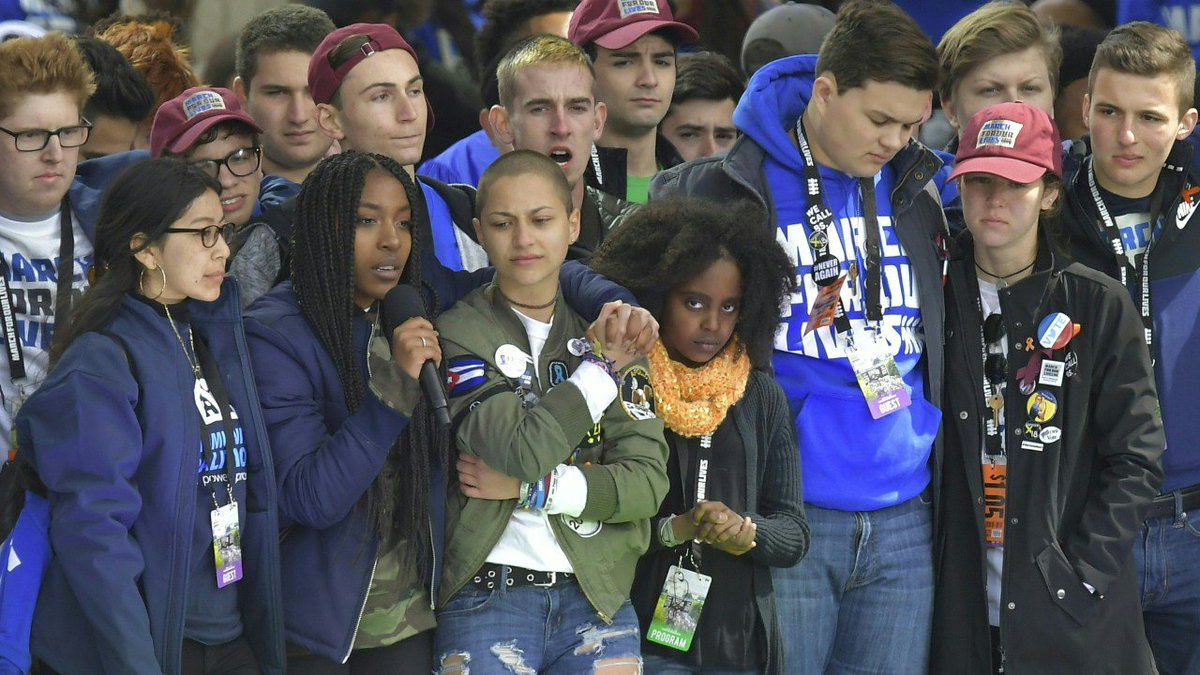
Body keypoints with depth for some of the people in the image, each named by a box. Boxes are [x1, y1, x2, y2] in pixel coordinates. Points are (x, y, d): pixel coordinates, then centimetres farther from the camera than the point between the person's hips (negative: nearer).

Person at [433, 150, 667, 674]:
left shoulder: (607, 331, 10)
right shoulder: (456, 335, -2)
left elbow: (648, 482, 1)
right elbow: (518, 451, -16)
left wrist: (534, 487, -11)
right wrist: (600, 369, -8)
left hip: (601, 595, 3)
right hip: (488, 601, -3)